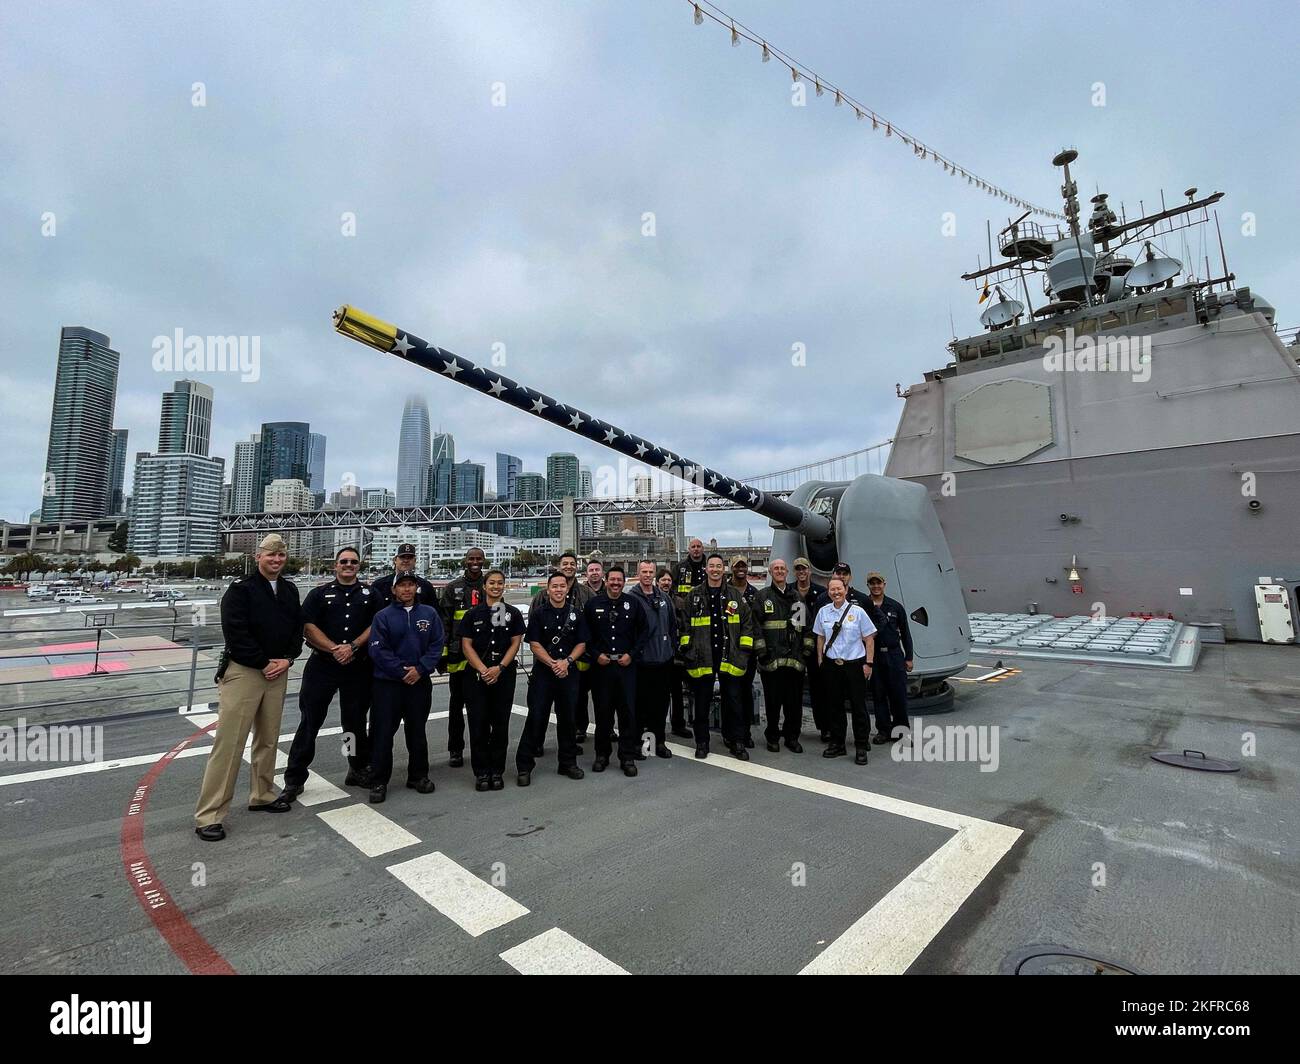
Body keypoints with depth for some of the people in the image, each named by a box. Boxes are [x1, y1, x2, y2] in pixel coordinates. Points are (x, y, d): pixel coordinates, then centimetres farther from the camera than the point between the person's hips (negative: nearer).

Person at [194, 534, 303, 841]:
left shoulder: (290, 590, 10)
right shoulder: (240, 590, -9)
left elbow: (298, 629, 12)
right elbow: (235, 634, -15)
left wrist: (286, 660, -3)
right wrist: (264, 663, -14)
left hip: (277, 672, 6)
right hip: (243, 672, -6)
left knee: (268, 739, 15)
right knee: (229, 743, -4)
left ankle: (262, 796, 29)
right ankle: (209, 815, 5)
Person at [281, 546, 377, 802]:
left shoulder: (369, 594, 9)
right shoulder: (319, 594, 7)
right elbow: (308, 627, -3)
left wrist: (353, 647, -14)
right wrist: (335, 649, -14)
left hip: (359, 667, 1)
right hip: (322, 665, -1)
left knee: (356, 721, 12)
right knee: (310, 721, 3)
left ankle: (359, 770, 26)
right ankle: (294, 779, 15)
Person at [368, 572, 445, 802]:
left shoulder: (429, 614, 2)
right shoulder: (383, 616, -3)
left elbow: (436, 645, 0)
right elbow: (378, 649, -8)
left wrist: (420, 669, -13)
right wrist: (402, 671, -14)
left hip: (420, 682, 2)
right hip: (388, 682, -2)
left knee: (417, 732, 13)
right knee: (382, 732, 2)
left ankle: (418, 776, 27)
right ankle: (378, 782, 15)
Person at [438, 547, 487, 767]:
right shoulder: (453, 588, 4)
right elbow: (443, 622, 1)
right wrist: (442, 652, -6)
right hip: (459, 656, -1)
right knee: (457, 702, 8)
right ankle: (455, 750, 19)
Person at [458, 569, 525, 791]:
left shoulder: (513, 613, 4)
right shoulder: (473, 614, 4)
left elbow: (515, 643, 1)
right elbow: (466, 645, 0)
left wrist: (499, 668, -12)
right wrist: (482, 669, -13)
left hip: (504, 675, 0)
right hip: (477, 675, 0)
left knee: (500, 724, 5)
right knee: (478, 724, 2)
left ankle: (497, 772, 17)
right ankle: (481, 773, 14)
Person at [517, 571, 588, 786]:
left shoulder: (576, 614, 5)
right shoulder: (538, 613, -1)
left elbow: (581, 644, 4)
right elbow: (534, 645, -5)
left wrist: (566, 661, -11)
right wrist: (553, 663, -15)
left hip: (569, 672, 2)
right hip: (542, 672, -2)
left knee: (567, 718, 10)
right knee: (536, 718, -2)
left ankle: (568, 762, 23)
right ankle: (524, 766, 7)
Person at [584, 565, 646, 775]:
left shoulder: (632, 604, 4)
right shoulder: (593, 604, 3)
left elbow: (642, 632, 7)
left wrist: (632, 654, -4)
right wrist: (596, 655, -5)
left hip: (626, 666, 0)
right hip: (601, 666, 0)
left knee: (628, 711, 1)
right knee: (602, 711, 7)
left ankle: (628, 756, 13)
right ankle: (602, 754, 22)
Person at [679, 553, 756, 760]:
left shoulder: (735, 596, 6)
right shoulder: (694, 596, 3)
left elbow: (747, 623, 7)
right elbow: (685, 625, 5)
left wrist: (744, 650, 0)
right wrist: (686, 650, -1)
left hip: (730, 658, 0)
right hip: (702, 658, 0)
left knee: (734, 702, 7)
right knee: (701, 703, 9)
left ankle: (737, 743, 20)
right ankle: (701, 743, 23)